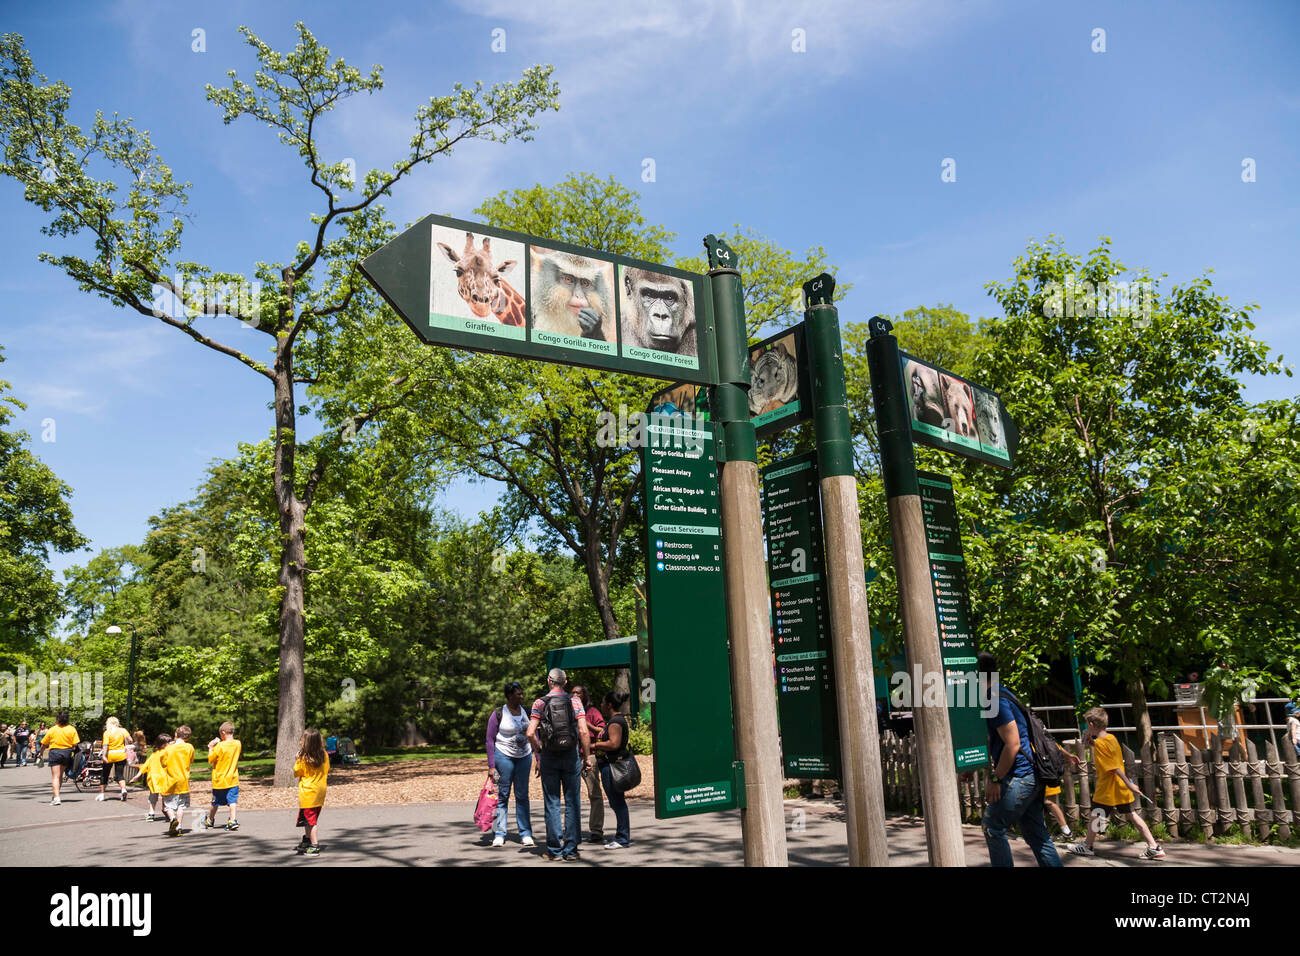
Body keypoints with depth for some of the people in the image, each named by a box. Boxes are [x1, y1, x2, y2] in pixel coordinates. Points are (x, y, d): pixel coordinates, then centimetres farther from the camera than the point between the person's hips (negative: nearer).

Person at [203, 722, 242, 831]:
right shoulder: (238, 744, -2)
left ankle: (210, 821, 32)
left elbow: (210, 760, -8)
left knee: (215, 802, 14)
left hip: (219, 780, -3)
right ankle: (233, 821, -9)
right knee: (232, 800, 2)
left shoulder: (220, 746, -17)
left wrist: (211, 748, 2)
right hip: (233, 779, 3)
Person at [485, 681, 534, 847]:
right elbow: (490, 740, -5)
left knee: (522, 795, 7)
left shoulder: (526, 711, 5)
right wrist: (491, 766, -9)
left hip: (524, 757, 4)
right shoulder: (498, 714, -8)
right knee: (502, 795, 1)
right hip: (504, 756, -4)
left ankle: (525, 834, 13)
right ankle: (499, 834, 10)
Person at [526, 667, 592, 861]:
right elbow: (583, 732, -7)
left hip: (549, 757, 0)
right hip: (571, 757, 0)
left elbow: (530, 733, -8)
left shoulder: (539, 703, -1)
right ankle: (570, 850, 8)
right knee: (572, 803, 7)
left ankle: (555, 850, 10)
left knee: (552, 803, 7)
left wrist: (539, 752, 7)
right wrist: (587, 756, 1)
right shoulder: (575, 702, 0)